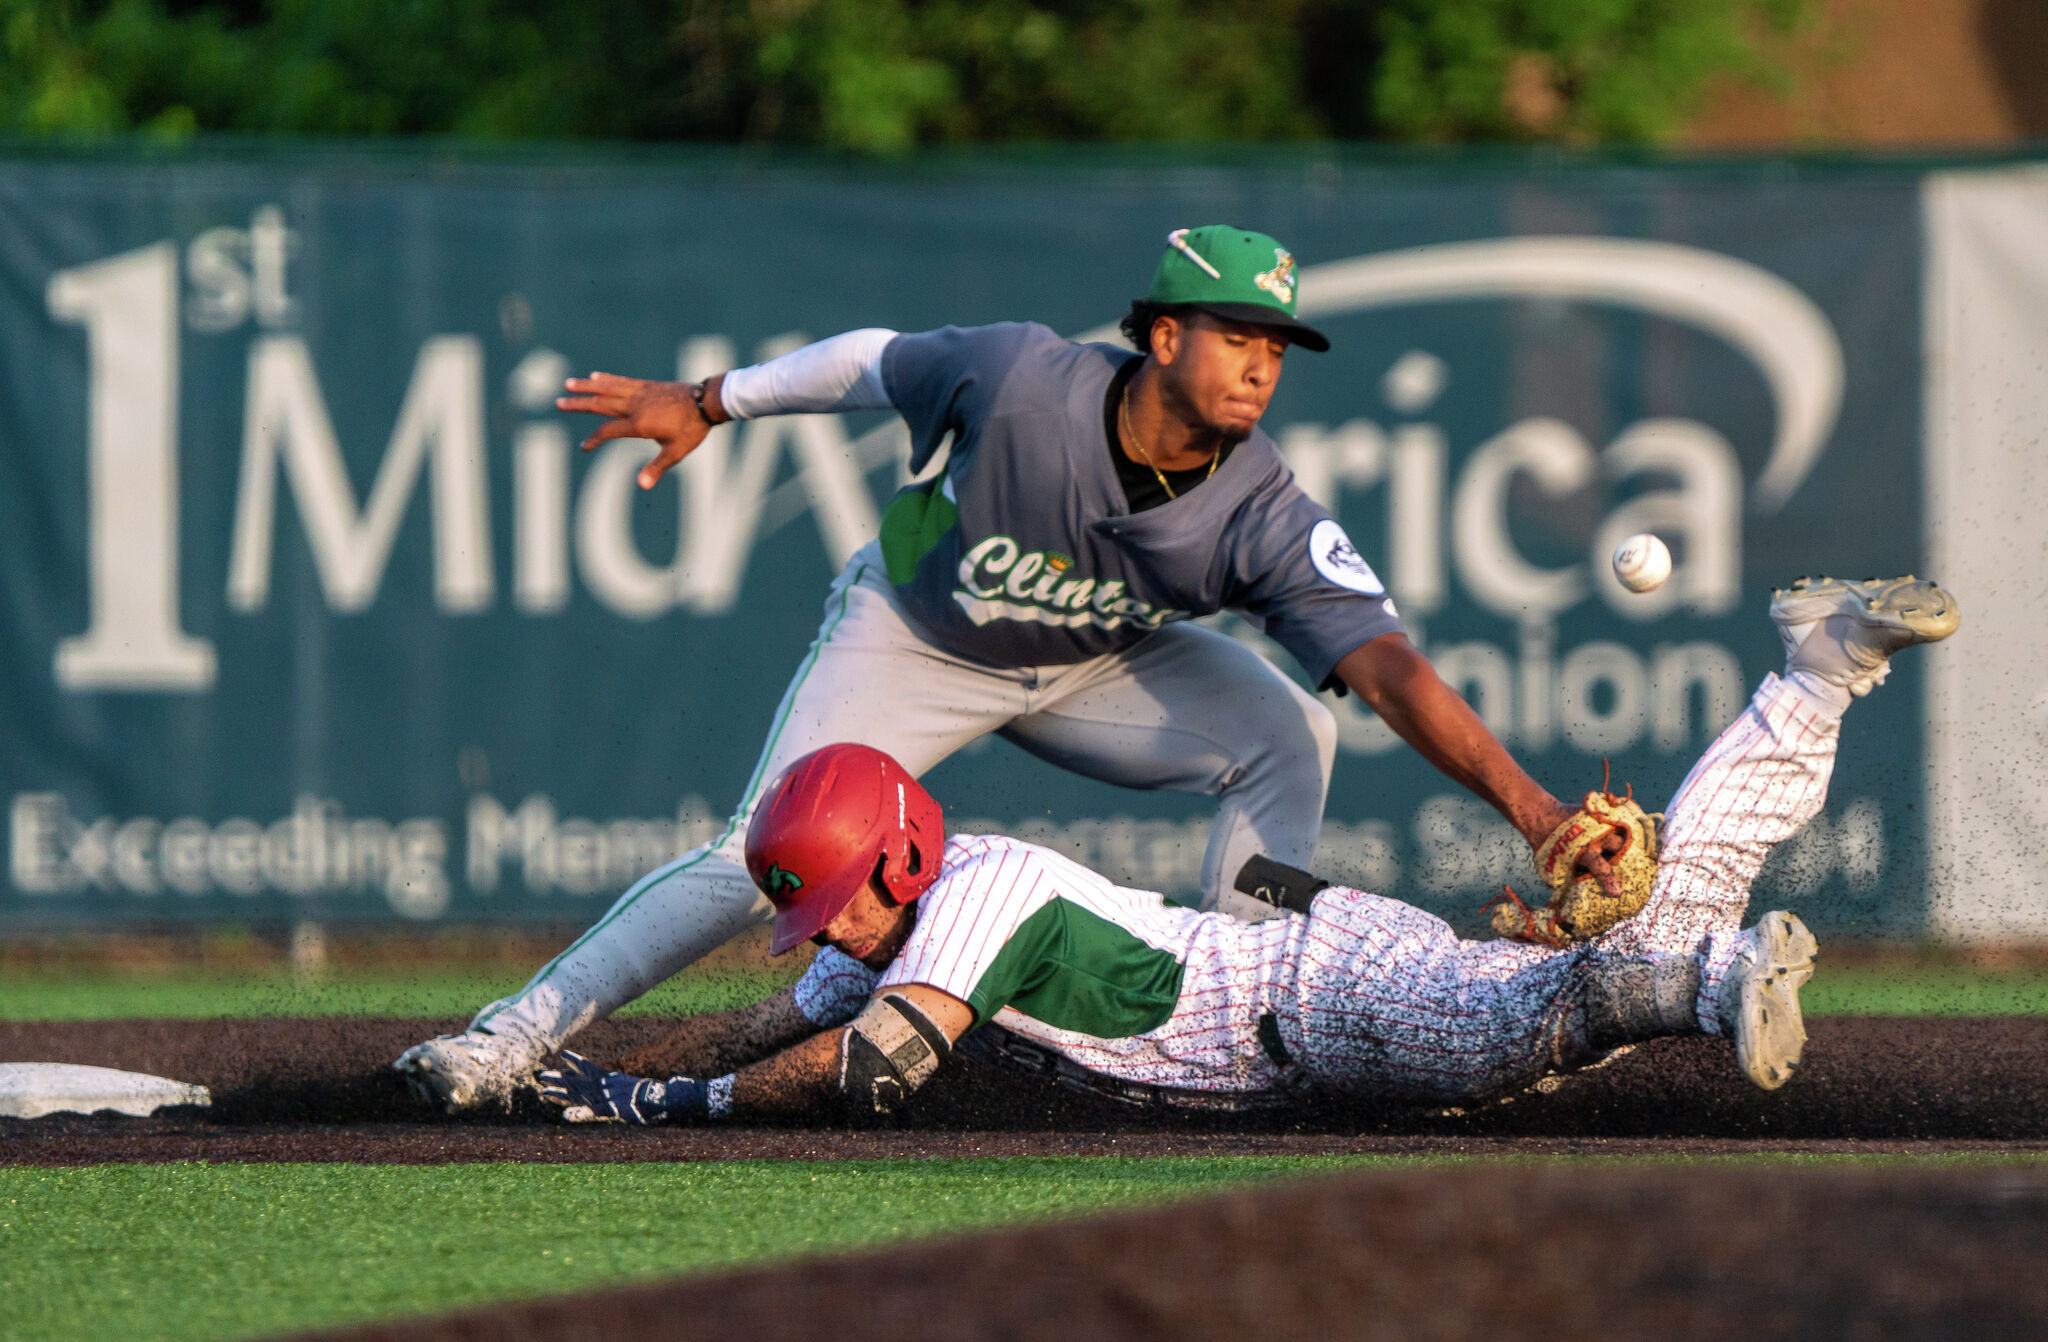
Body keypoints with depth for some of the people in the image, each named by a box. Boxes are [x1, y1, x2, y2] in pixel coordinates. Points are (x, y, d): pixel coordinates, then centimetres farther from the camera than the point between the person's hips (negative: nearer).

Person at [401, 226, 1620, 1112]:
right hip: (913, 643, -3)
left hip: (1094, 668, 3)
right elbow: (872, 364, -13)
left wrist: (1529, 804, -53)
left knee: (1285, 732, -19)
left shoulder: (1268, 523, -30)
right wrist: (707, 404, 0)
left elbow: (1390, 665, -39)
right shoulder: (1018, 378, -33)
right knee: (763, 862, -18)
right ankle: (510, 1039, -10)